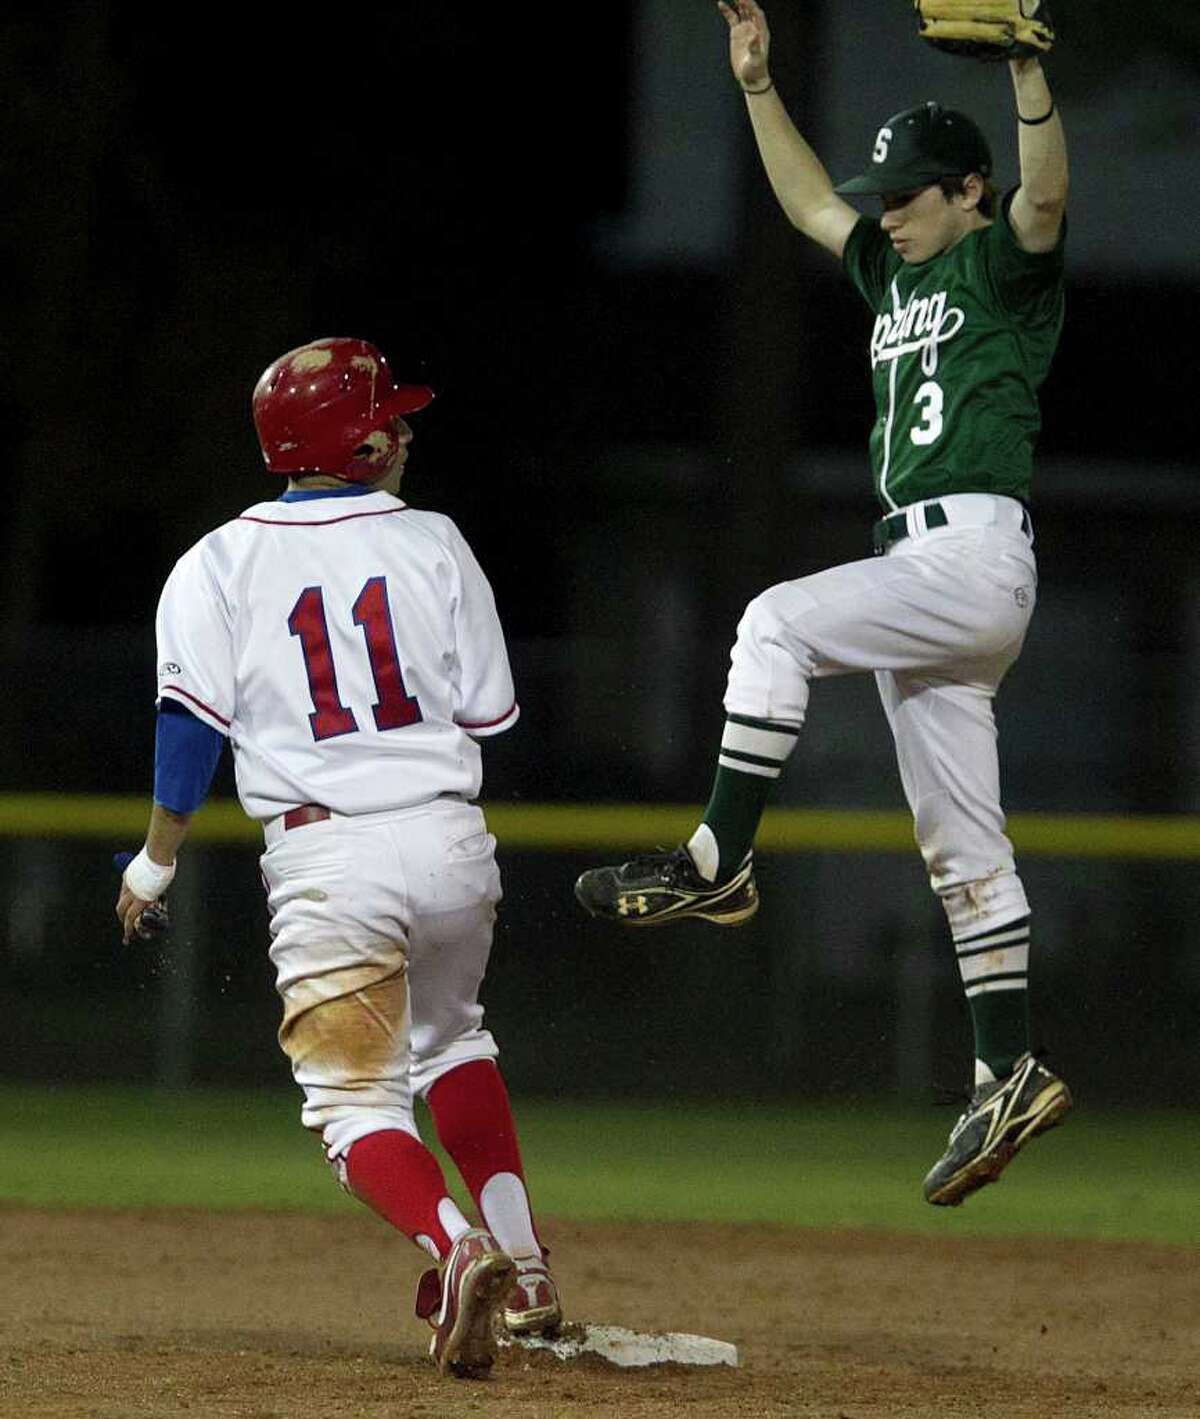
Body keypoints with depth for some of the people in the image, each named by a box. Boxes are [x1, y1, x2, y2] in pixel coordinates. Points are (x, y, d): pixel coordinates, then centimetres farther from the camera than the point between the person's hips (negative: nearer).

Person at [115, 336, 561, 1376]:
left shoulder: (219, 567, 2)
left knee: (356, 1099, 2)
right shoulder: (432, 543, 5)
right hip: (453, 843, 3)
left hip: (325, 856, -2)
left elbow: (193, 726, -5)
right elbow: (489, 712, 7)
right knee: (450, 1037, 28)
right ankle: (524, 1271, 21)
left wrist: (154, 865, 4)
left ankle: (459, 1247, -27)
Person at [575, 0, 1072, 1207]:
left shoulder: (1004, 267, -2)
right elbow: (809, 201, 32)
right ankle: (1008, 1075, 4)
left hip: (977, 553, -9)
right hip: (921, 567, 9)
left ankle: (718, 862, -23)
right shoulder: (897, 276, 22)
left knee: (776, 623, -25)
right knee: (957, 838, 5)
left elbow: (1044, 203, -23)